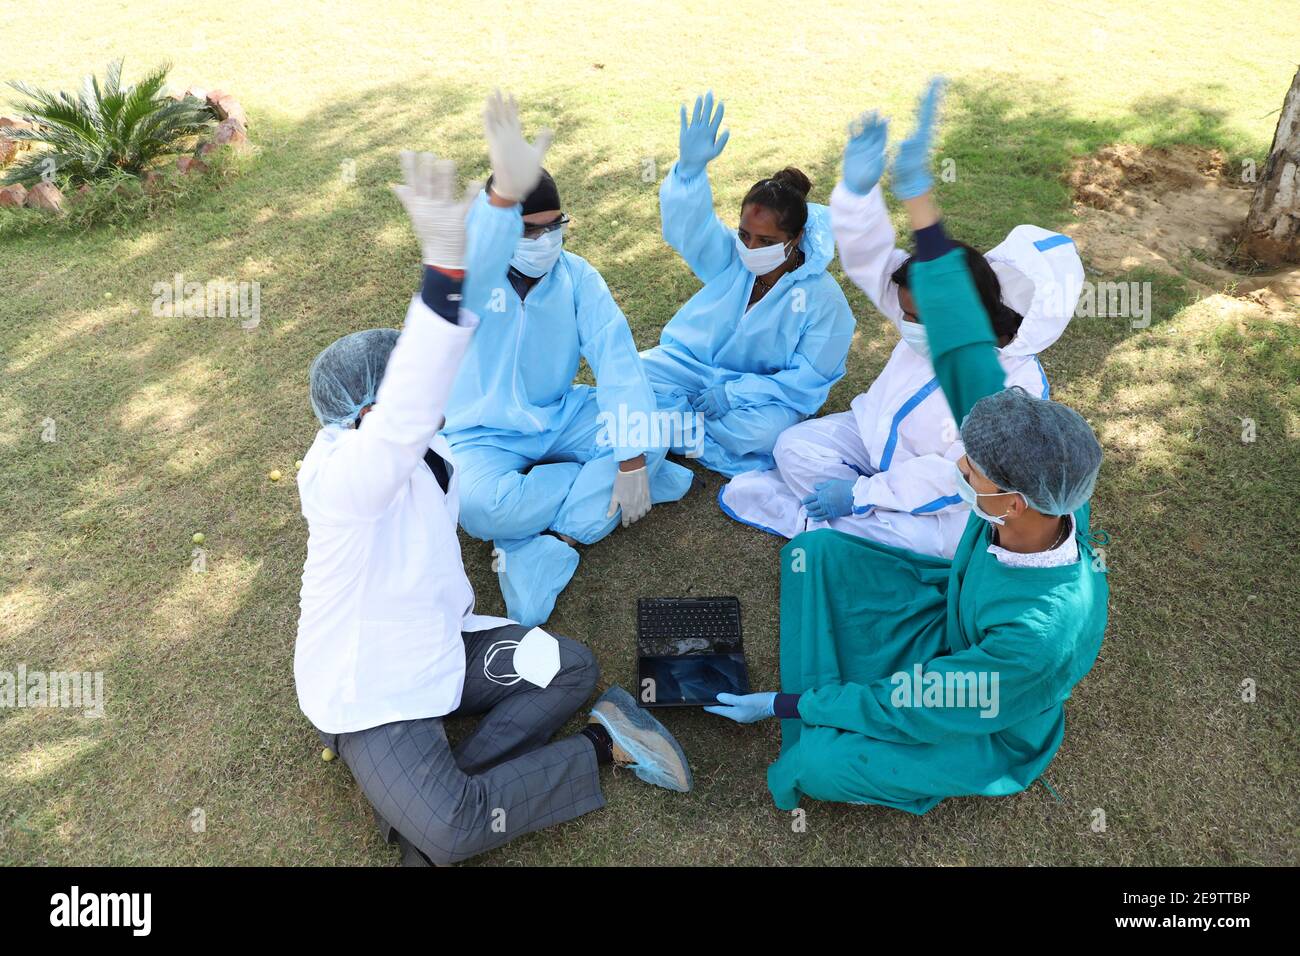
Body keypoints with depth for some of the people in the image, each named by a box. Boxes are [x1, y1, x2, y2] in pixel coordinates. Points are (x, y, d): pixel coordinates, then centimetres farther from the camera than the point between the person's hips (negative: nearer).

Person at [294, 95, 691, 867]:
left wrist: (505, 197, -25)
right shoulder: (340, 474, -30)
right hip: (370, 690, -7)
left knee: (572, 668, -2)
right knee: (450, 833, -22)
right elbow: (408, 413, -51)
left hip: (443, 644, 7)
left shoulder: (415, 442, -10)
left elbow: (465, 314, -17)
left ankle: (425, 804, -4)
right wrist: (443, 260, -62)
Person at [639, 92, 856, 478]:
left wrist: (735, 392, -26)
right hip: (693, 363, 3)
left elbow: (810, 378, -17)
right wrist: (691, 167, -49)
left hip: (763, 391, -2)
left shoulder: (823, 297, -18)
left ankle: (678, 426, -16)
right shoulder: (730, 256, -10)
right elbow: (688, 223, -28)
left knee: (765, 429, -38)